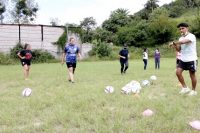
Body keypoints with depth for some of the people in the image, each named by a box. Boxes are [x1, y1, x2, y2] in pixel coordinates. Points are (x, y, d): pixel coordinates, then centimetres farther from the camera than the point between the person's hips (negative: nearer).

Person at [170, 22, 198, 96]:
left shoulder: (191, 36, -14)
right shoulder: (181, 38, 9)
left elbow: (183, 42, -33)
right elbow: (179, 49, 12)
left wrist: (174, 42, -26)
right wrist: (175, 46, -8)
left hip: (191, 59, -6)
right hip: (183, 59, 7)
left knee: (192, 75, 4)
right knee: (178, 72, -5)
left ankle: (193, 90, 20)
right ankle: (185, 87, 9)